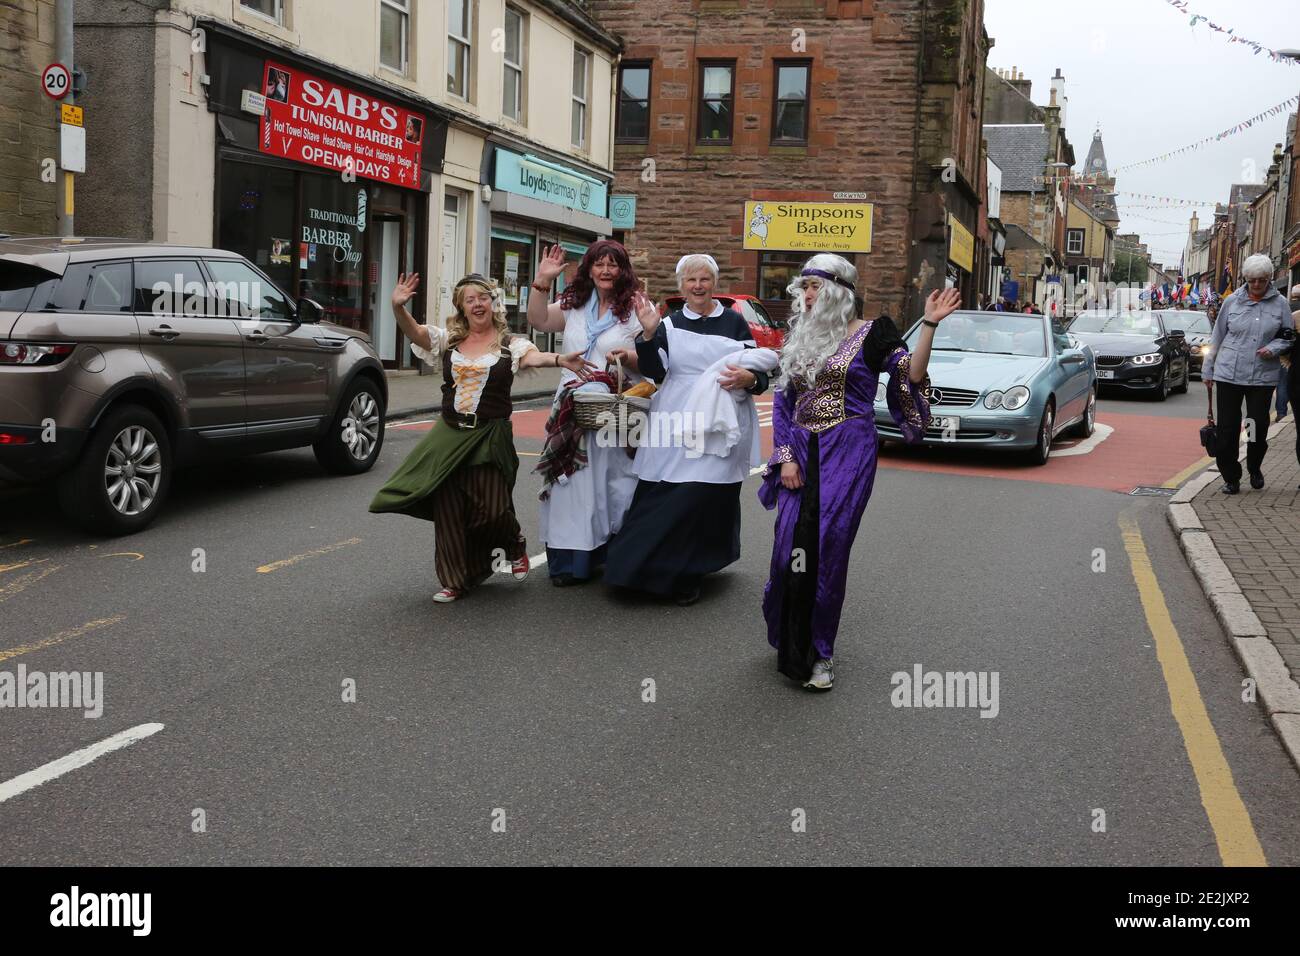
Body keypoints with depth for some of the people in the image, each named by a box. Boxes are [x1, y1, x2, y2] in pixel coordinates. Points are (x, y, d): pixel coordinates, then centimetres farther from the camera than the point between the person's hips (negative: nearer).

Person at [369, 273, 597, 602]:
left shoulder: (509, 344, 0)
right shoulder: (448, 340, 7)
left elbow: (531, 356, -20)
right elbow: (414, 332, -8)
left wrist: (559, 359, -42)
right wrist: (398, 307, -30)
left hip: (490, 437, -3)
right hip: (450, 435, 3)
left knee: (490, 509, -6)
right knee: (447, 508, 2)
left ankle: (514, 545, 29)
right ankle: (455, 581, 16)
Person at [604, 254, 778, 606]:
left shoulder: (734, 322, 8)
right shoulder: (669, 325, 10)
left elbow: (760, 373, 9)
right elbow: (654, 372, -4)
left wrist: (748, 378, -13)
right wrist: (649, 333, -16)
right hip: (673, 427, 1)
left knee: (703, 500, -6)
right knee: (661, 501, -1)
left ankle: (686, 578, 6)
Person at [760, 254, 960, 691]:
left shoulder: (871, 334, 1)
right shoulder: (799, 340, 14)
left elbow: (912, 376, -11)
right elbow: (782, 404, 13)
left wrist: (929, 326, -21)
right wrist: (786, 457, 2)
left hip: (848, 453, -4)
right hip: (802, 453, 4)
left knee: (827, 547, -7)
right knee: (790, 544, -1)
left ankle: (818, 652, 6)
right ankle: (790, 644, 18)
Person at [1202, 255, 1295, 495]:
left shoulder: (1279, 304, 3)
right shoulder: (1232, 301, 3)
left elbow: (1287, 337, 12)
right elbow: (1217, 337, 9)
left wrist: (1273, 348, -10)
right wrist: (1207, 370, 10)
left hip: (1263, 376, 0)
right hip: (1228, 374, 0)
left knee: (1259, 428, 3)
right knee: (1227, 429, 0)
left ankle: (1254, 469, 29)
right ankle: (1230, 477, 12)